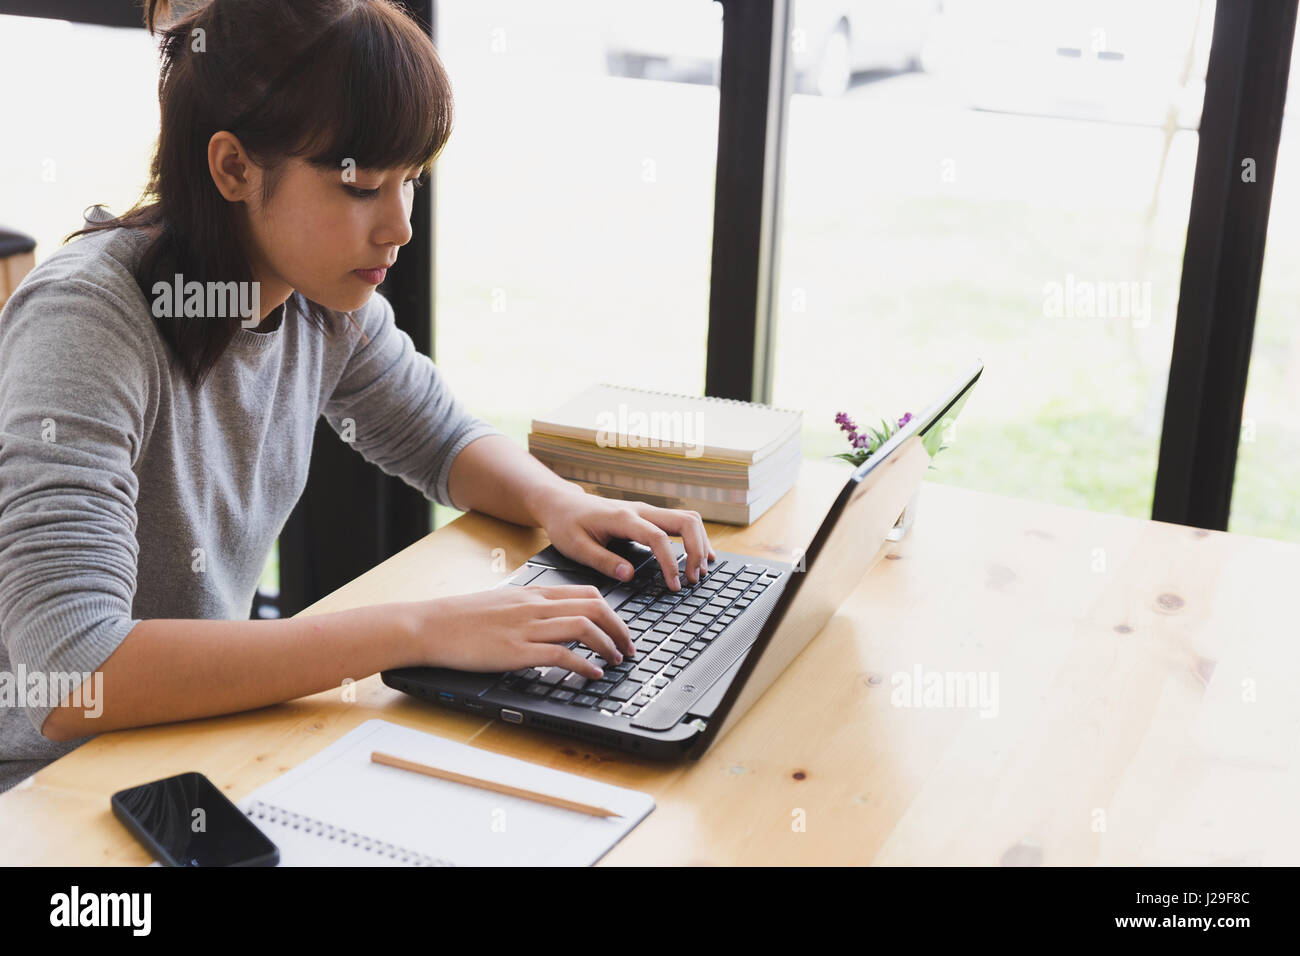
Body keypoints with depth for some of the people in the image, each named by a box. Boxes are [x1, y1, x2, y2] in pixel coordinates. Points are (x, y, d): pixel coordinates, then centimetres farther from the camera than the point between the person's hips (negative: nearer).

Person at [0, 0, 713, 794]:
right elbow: (70, 675, -35)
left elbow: (443, 439, 13)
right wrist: (419, 629, -37)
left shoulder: (326, 301, -4)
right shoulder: (84, 321, -26)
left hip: (216, 739, 7)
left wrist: (561, 503, -10)